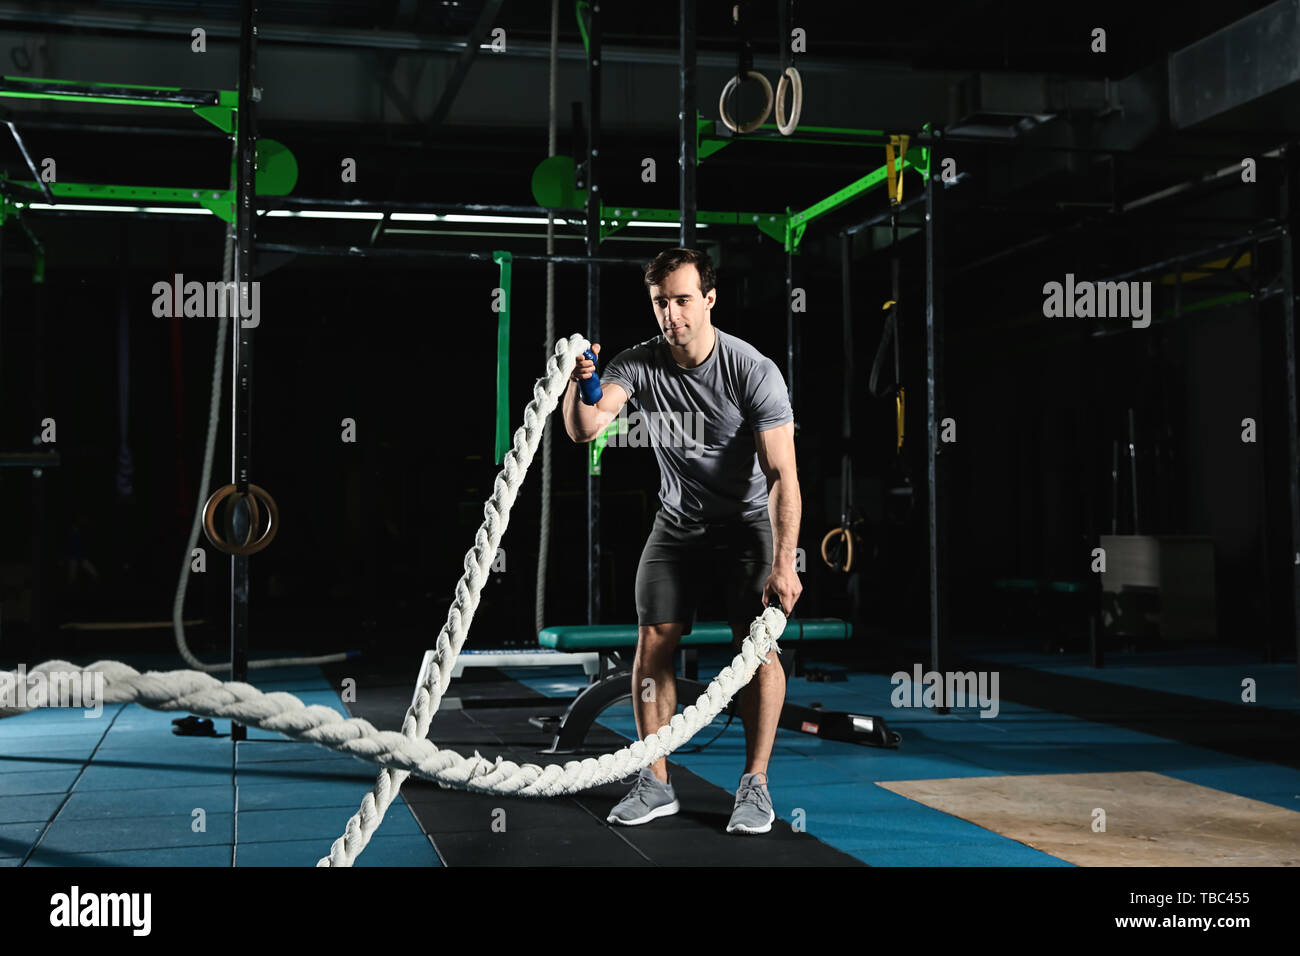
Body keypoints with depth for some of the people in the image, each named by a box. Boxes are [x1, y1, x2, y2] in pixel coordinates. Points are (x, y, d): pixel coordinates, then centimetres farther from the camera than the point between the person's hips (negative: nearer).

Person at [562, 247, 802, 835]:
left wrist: (784, 562, -30)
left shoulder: (754, 371, -22)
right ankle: (655, 784, 7)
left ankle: (755, 785, -1)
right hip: (677, 522, 3)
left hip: (746, 522, -3)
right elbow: (584, 429, -26)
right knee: (653, 640, -4)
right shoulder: (638, 365, -12)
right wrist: (579, 384, -47)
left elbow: (782, 474, -23)